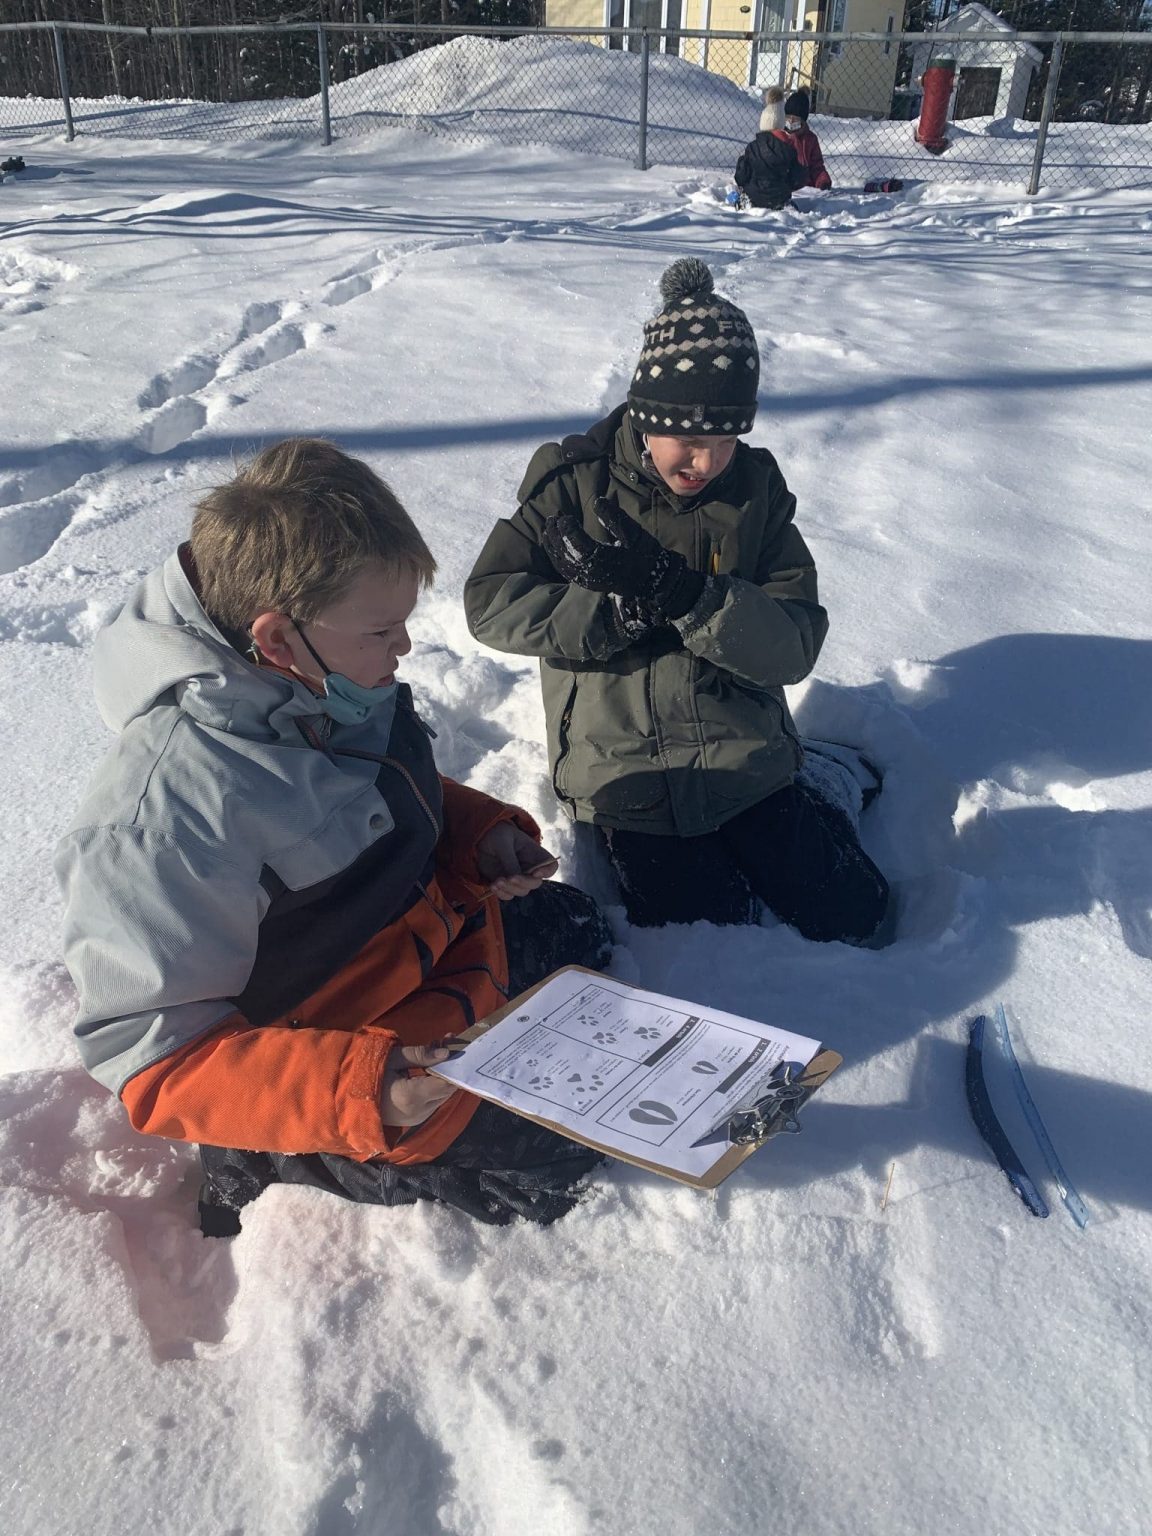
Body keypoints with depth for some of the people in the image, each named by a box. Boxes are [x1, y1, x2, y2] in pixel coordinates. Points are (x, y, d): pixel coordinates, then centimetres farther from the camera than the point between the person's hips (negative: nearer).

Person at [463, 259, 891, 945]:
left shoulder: (755, 486, -1)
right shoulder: (572, 479, -5)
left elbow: (795, 645, -8)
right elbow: (491, 603, -10)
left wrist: (686, 594, -25)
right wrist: (622, 610, -21)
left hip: (748, 762, 2)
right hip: (629, 780, -1)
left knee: (853, 918, 5)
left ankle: (827, 784, 28)